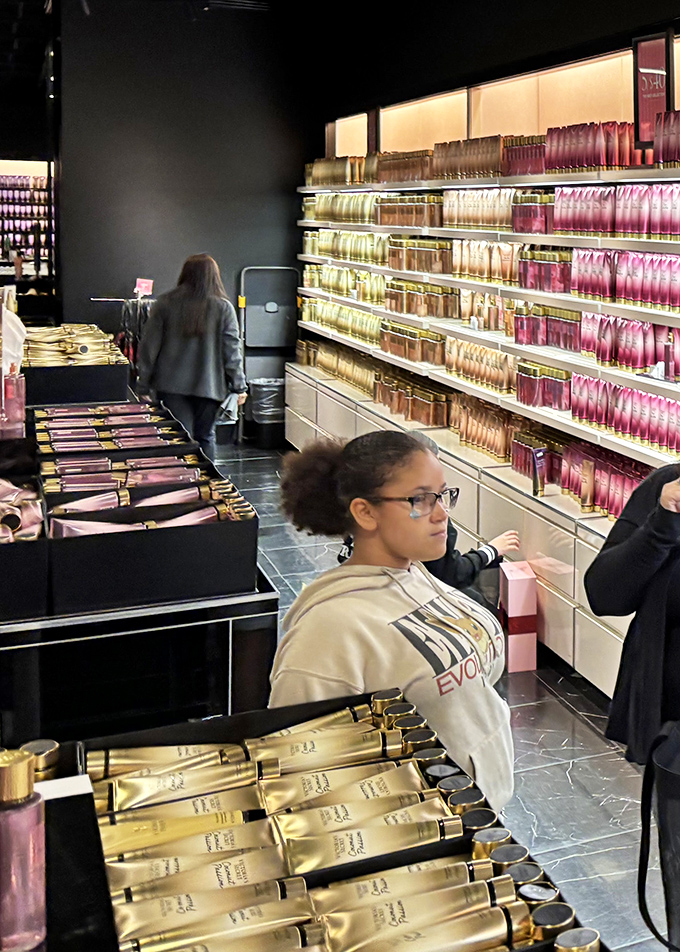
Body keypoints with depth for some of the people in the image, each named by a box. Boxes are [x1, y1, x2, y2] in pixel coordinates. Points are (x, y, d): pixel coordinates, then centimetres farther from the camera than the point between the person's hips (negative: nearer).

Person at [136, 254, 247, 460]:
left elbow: (148, 346, 2)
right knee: (205, 438, 13)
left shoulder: (165, 304, 0)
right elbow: (232, 351, -3)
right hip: (208, 386, 0)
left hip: (171, 386, 0)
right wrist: (239, 386, 5)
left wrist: (143, 385, 8)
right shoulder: (223, 307, -3)